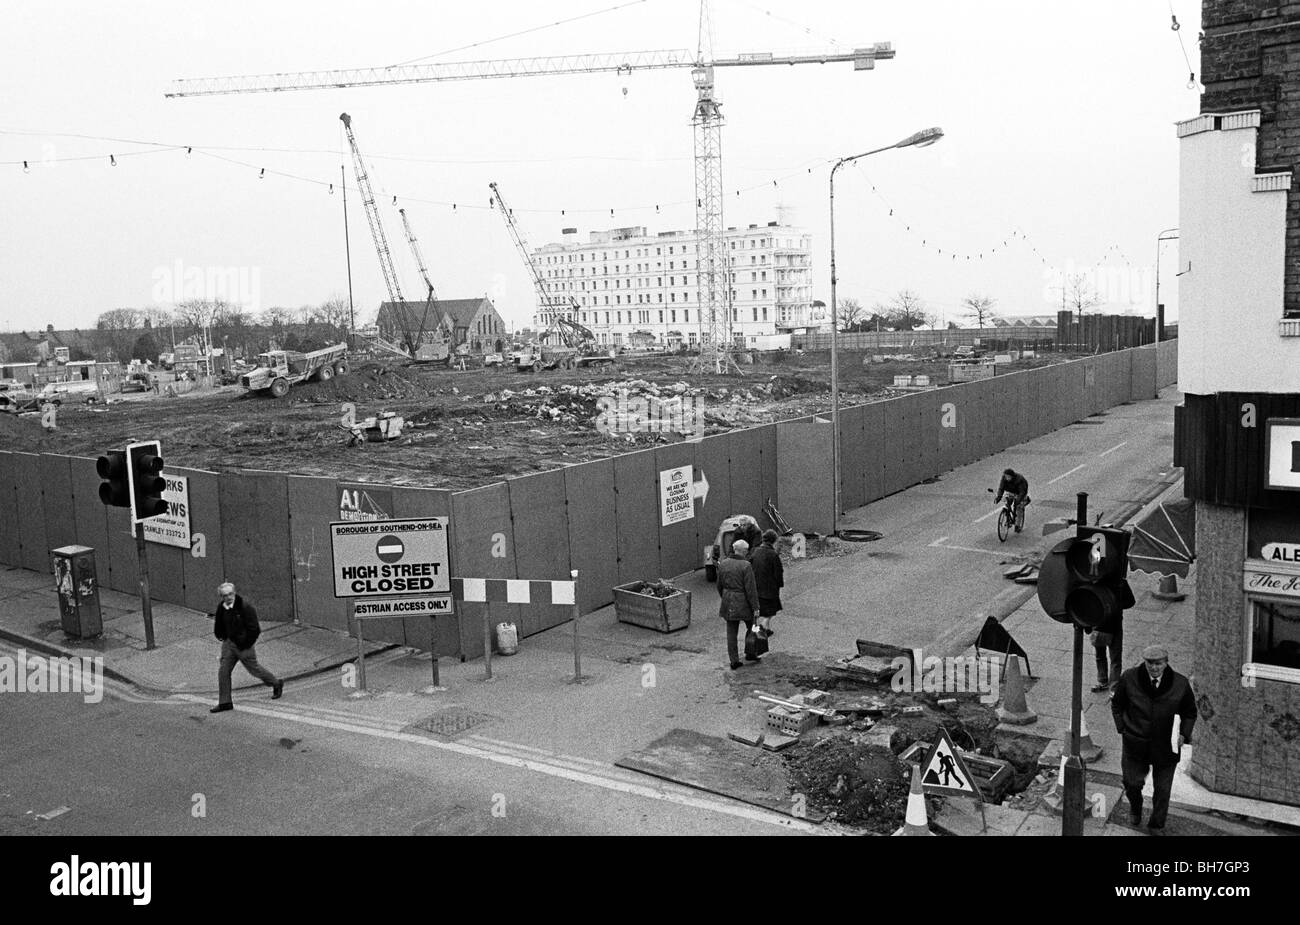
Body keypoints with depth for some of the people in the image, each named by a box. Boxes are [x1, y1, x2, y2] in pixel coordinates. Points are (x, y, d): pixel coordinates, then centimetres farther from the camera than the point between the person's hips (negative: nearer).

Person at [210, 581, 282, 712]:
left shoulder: (244, 606, -20)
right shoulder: (221, 607, -1)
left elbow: (253, 628, -18)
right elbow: (219, 626, 19)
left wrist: (245, 644, -15)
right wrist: (221, 636, 10)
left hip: (244, 644, -6)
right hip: (229, 643, 6)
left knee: (254, 669, 6)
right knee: (223, 671, 0)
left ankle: (277, 684, 30)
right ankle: (224, 703, 8)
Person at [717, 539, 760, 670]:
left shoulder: (723, 564, 0)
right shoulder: (746, 565, -17)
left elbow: (720, 585, 9)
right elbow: (750, 589, -17)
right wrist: (755, 607, -11)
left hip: (728, 603, 5)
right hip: (743, 602, -5)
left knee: (731, 632, 9)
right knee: (751, 627, 19)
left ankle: (734, 661, 13)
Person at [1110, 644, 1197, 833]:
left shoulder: (1180, 684, -10)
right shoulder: (1129, 679, -10)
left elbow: (1190, 713, 5)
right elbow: (1117, 704, 6)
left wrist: (1184, 734, -8)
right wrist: (1122, 727, -2)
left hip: (1166, 746, 0)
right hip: (1135, 743, 0)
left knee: (1162, 790, 11)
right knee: (1132, 782, 9)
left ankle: (1157, 826, 34)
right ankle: (1135, 808, 44)